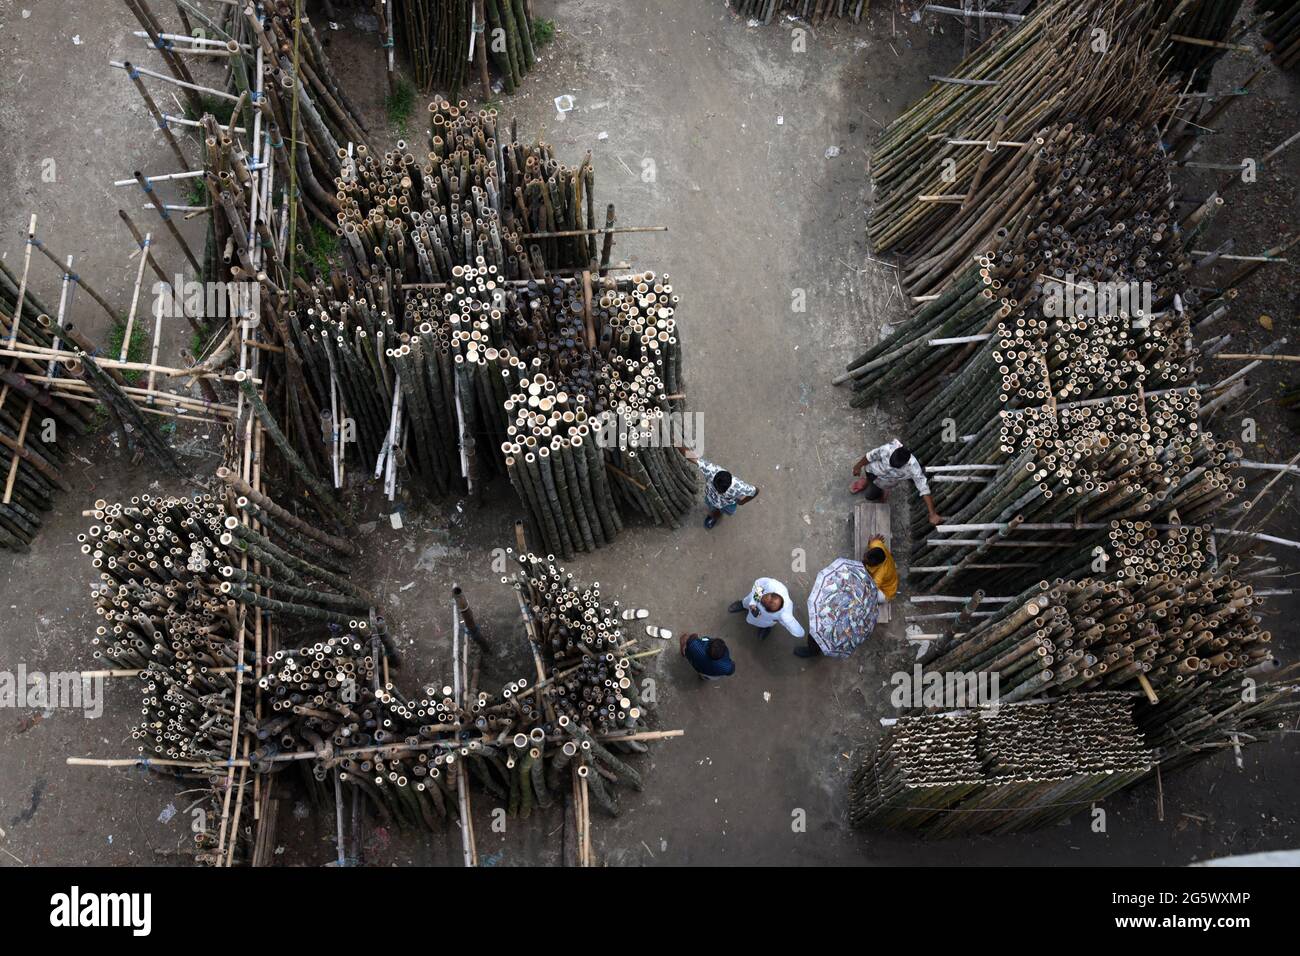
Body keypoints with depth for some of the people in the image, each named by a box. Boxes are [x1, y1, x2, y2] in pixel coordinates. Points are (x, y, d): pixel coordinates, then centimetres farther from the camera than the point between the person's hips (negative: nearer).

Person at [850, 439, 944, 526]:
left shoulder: (913, 468, -44)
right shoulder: (888, 449, -44)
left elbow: (924, 490, -42)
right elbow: (871, 456, -23)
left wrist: (933, 514, -45)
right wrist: (858, 466, -5)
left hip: (886, 482, 0)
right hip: (874, 470, 0)